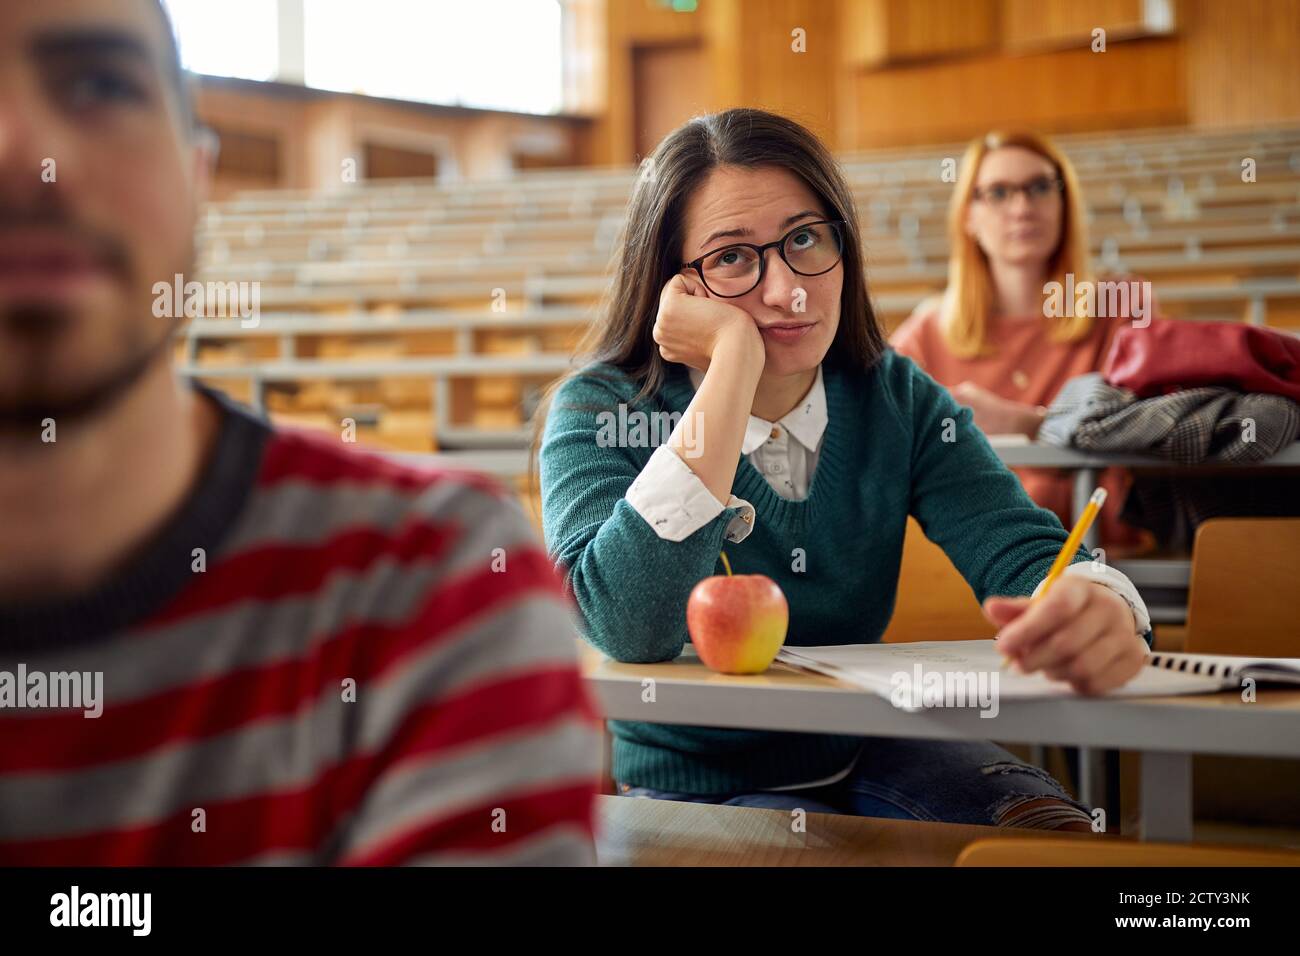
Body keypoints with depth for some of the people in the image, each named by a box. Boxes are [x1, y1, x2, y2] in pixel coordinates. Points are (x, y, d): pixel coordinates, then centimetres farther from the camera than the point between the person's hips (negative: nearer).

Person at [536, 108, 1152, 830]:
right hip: (693, 790, -3)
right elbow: (633, 631, -33)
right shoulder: (597, 412, -15)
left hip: (867, 759, 3)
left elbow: (1020, 551, -15)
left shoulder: (894, 400, -1)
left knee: (1071, 845, -21)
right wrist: (735, 358, -30)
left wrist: (1098, 604, -42)